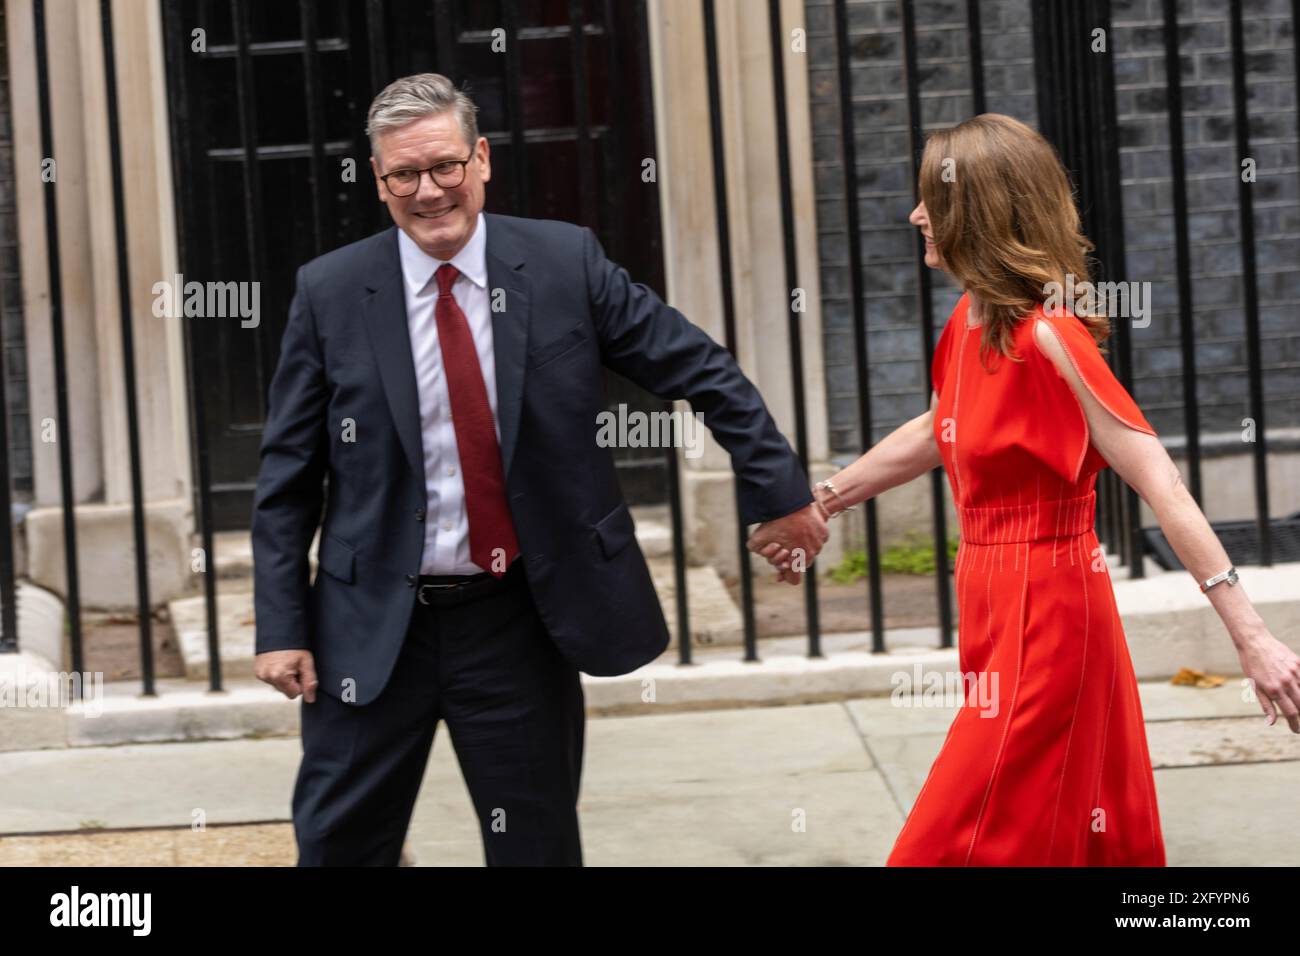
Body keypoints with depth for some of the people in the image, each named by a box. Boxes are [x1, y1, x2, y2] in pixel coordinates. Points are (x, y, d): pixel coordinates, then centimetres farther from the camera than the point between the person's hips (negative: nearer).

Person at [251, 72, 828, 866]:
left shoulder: (565, 263, -4)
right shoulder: (330, 294, -4)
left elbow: (699, 369, 3)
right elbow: (288, 475, 0)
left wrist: (779, 491, 3)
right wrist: (282, 625, -4)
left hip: (521, 621, 0)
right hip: (374, 625, 0)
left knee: (538, 844, 9)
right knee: (339, 847, 4)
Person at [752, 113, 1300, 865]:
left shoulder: (1047, 338, -20)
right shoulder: (972, 320, 6)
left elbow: (1160, 484, -24)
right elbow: (935, 435, 24)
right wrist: (816, 505, 31)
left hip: (1044, 612, -8)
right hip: (999, 605, 8)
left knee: (966, 842, -2)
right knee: (1093, 831, 14)